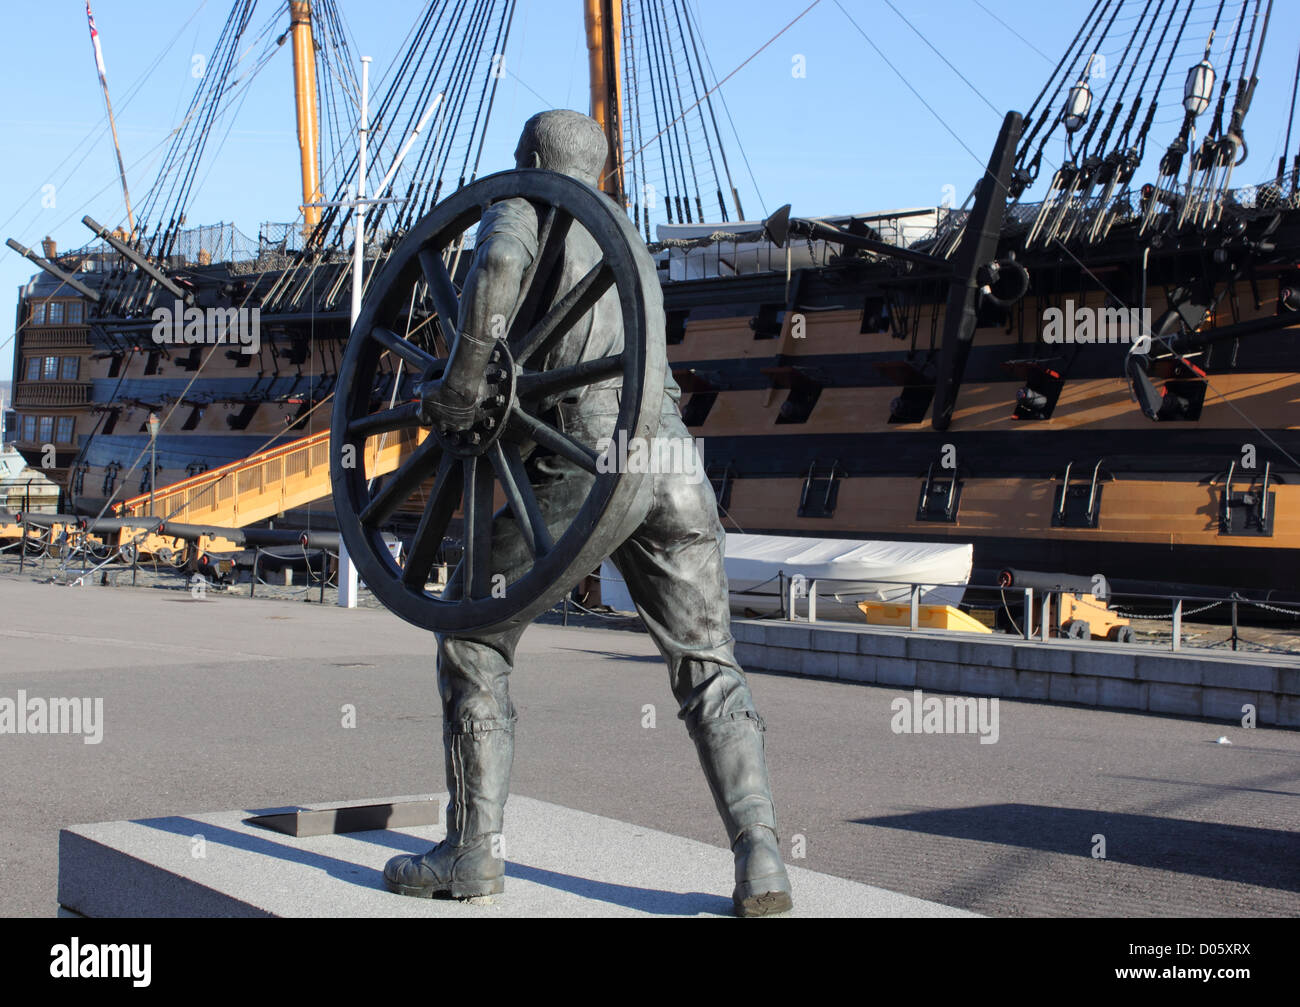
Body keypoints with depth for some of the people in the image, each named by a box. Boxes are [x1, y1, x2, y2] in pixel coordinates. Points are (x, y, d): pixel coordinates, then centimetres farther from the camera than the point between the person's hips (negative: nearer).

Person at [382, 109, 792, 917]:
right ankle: (760, 861, -5)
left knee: (474, 637, 12)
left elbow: (498, 265, -15)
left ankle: (472, 851, 12)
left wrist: (463, 381, -7)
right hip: (672, 461, 5)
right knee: (708, 668, 11)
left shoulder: (517, 210, 10)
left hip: (582, 464, -5)